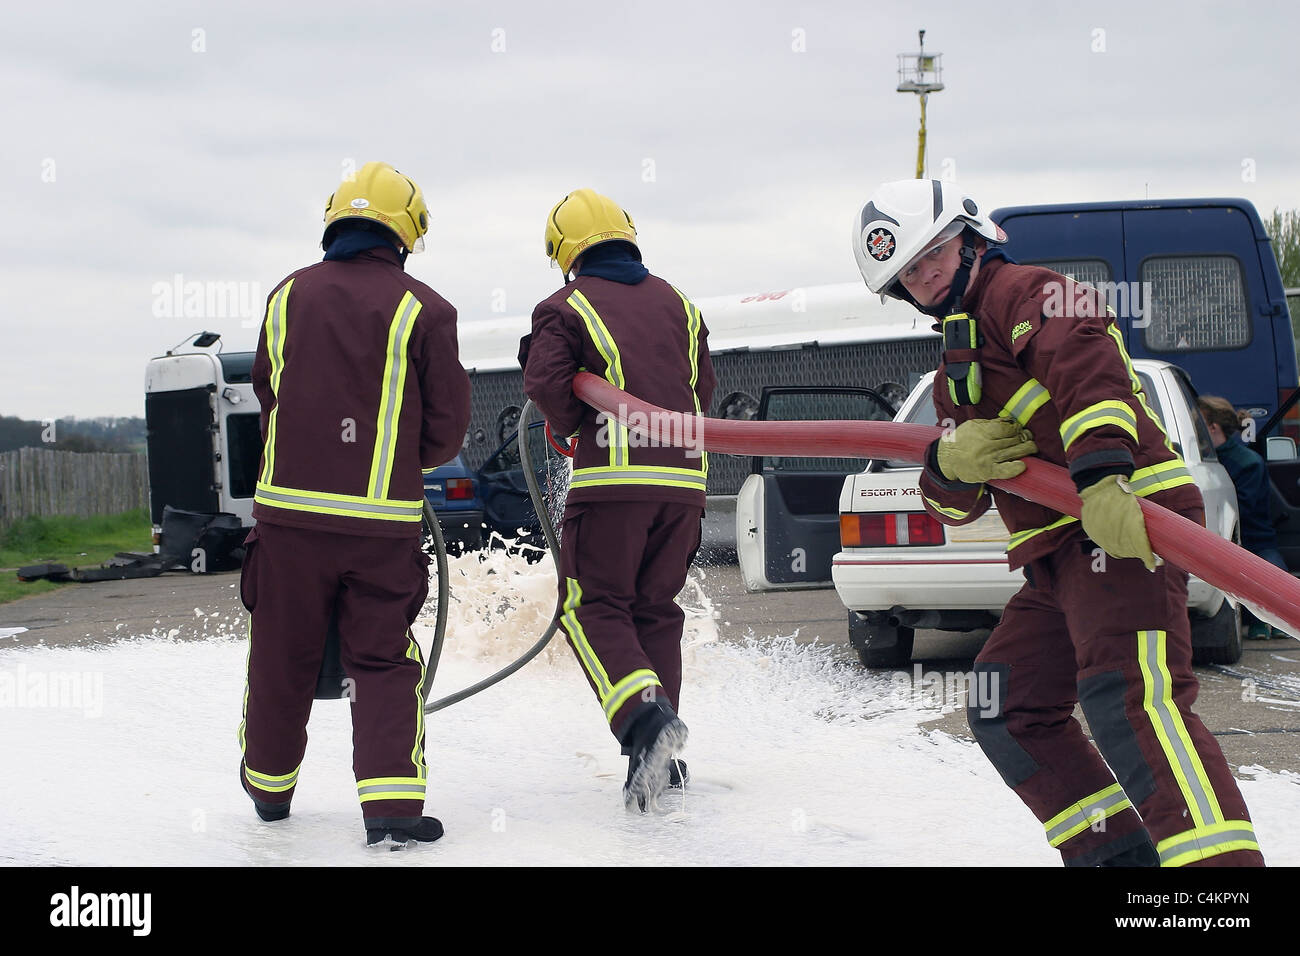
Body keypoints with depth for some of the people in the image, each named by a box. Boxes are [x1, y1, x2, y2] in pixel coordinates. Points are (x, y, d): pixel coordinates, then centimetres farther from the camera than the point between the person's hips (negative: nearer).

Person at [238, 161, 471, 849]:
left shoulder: (288, 296, 4)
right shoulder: (423, 310, -5)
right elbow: (445, 430, -1)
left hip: (288, 509, 2)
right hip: (383, 522, -2)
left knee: (281, 656, 15)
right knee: (384, 662, 7)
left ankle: (269, 786, 33)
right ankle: (391, 802, -5)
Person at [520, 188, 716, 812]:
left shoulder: (567, 307, 1)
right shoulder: (676, 304, 18)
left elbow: (546, 384, -12)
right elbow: (701, 390, 21)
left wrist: (573, 427, 6)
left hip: (614, 478, -5)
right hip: (684, 478, 5)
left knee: (593, 608, 1)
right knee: (655, 609, 14)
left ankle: (645, 715, -23)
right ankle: (661, 758, 12)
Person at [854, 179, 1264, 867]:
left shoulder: (1021, 293, 0)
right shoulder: (954, 371, 28)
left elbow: (1086, 363, -22)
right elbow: (951, 502, 21)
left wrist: (1100, 472, -37)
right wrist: (951, 460, -4)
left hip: (1121, 523, -11)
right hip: (1057, 560, 11)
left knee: (1125, 698, -27)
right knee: (1009, 714, 11)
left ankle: (1217, 861, -37)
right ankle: (1117, 853, 13)